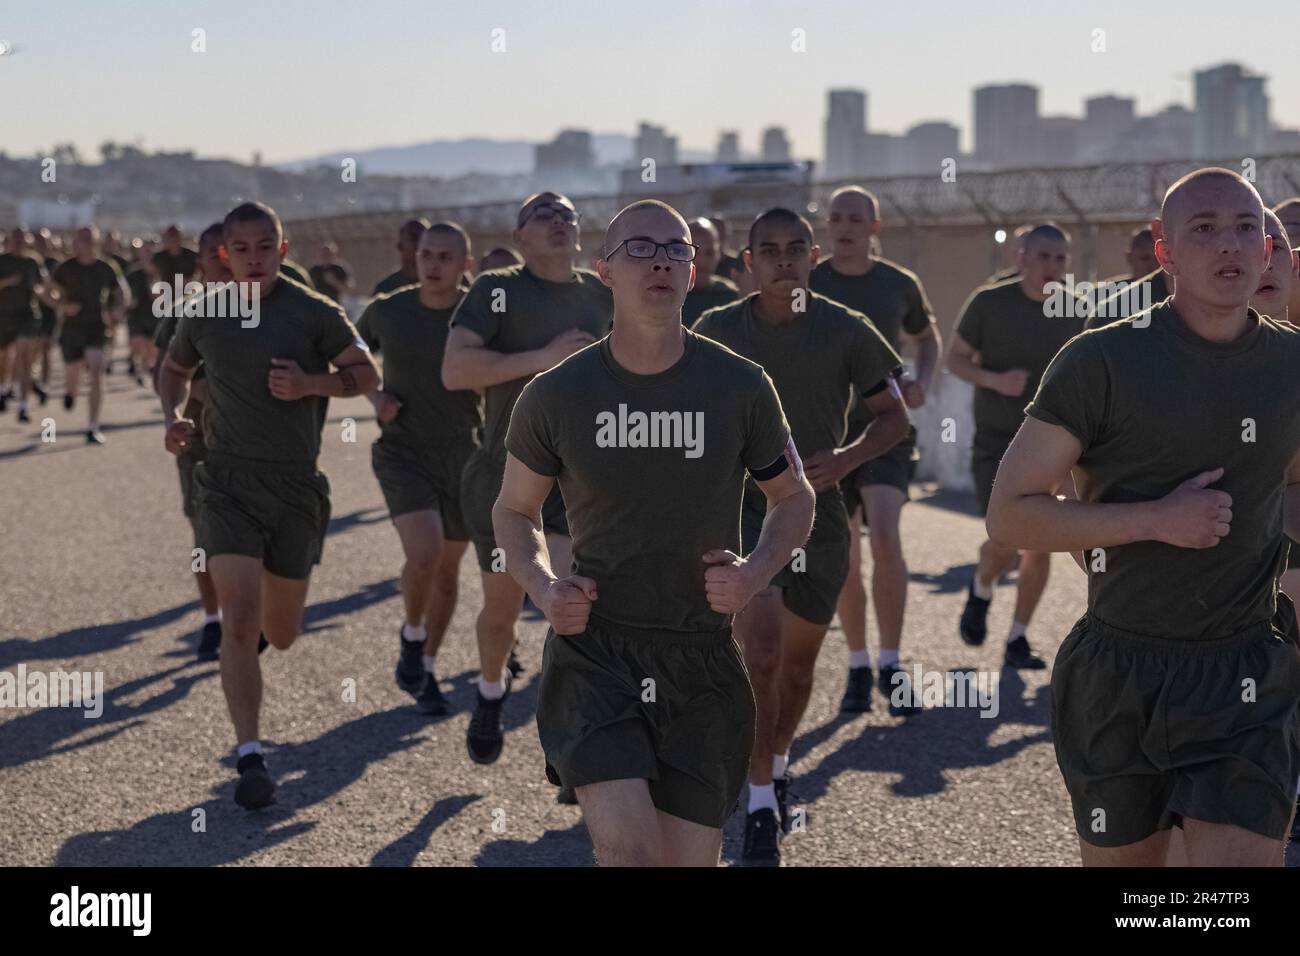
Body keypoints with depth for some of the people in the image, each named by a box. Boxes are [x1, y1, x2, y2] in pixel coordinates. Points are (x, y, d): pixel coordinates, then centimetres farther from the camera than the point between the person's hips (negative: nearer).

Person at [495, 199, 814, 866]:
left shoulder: (740, 388, -1)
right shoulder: (555, 396, -2)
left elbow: (793, 496, 13)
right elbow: (515, 510, 13)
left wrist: (756, 572, -6)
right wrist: (543, 588, -7)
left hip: (701, 659, 2)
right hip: (594, 649, -2)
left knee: (690, 859, 9)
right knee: (628, 848, -22)